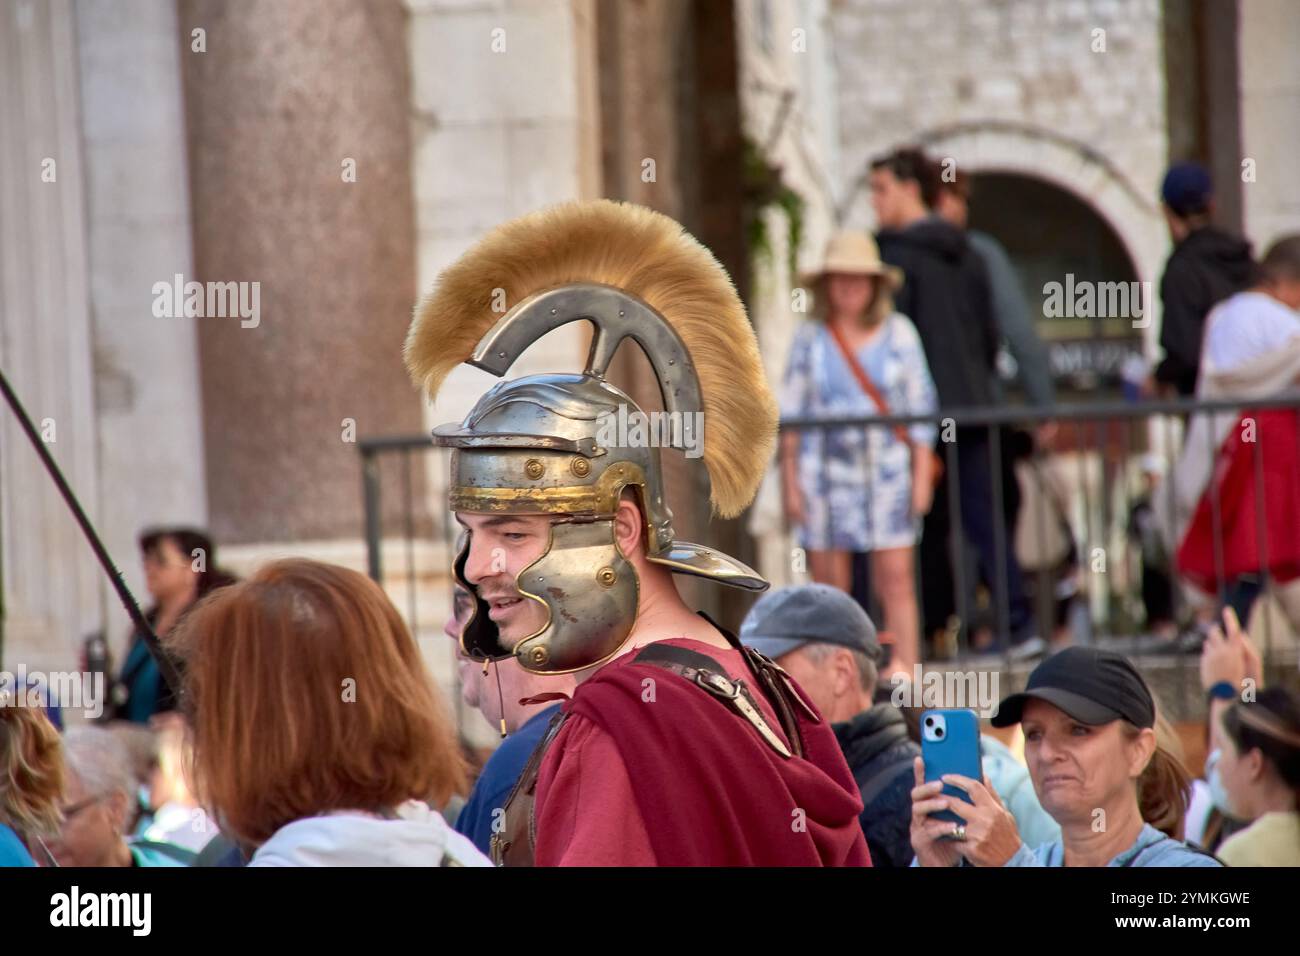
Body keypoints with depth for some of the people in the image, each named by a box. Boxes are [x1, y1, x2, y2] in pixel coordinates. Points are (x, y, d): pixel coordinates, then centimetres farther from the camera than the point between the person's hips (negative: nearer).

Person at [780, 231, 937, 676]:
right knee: (830, 586, 1)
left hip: (886, 472, -1)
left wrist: (922, 475, -1)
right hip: (826, 472, 1)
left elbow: (921, 406, 6)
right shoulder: (810, 337, 5)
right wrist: (790, 482, 1)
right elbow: (790, 414, 7)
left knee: (896, 581, -7)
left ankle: (906, 672, -7)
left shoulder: (898, 332, 5)